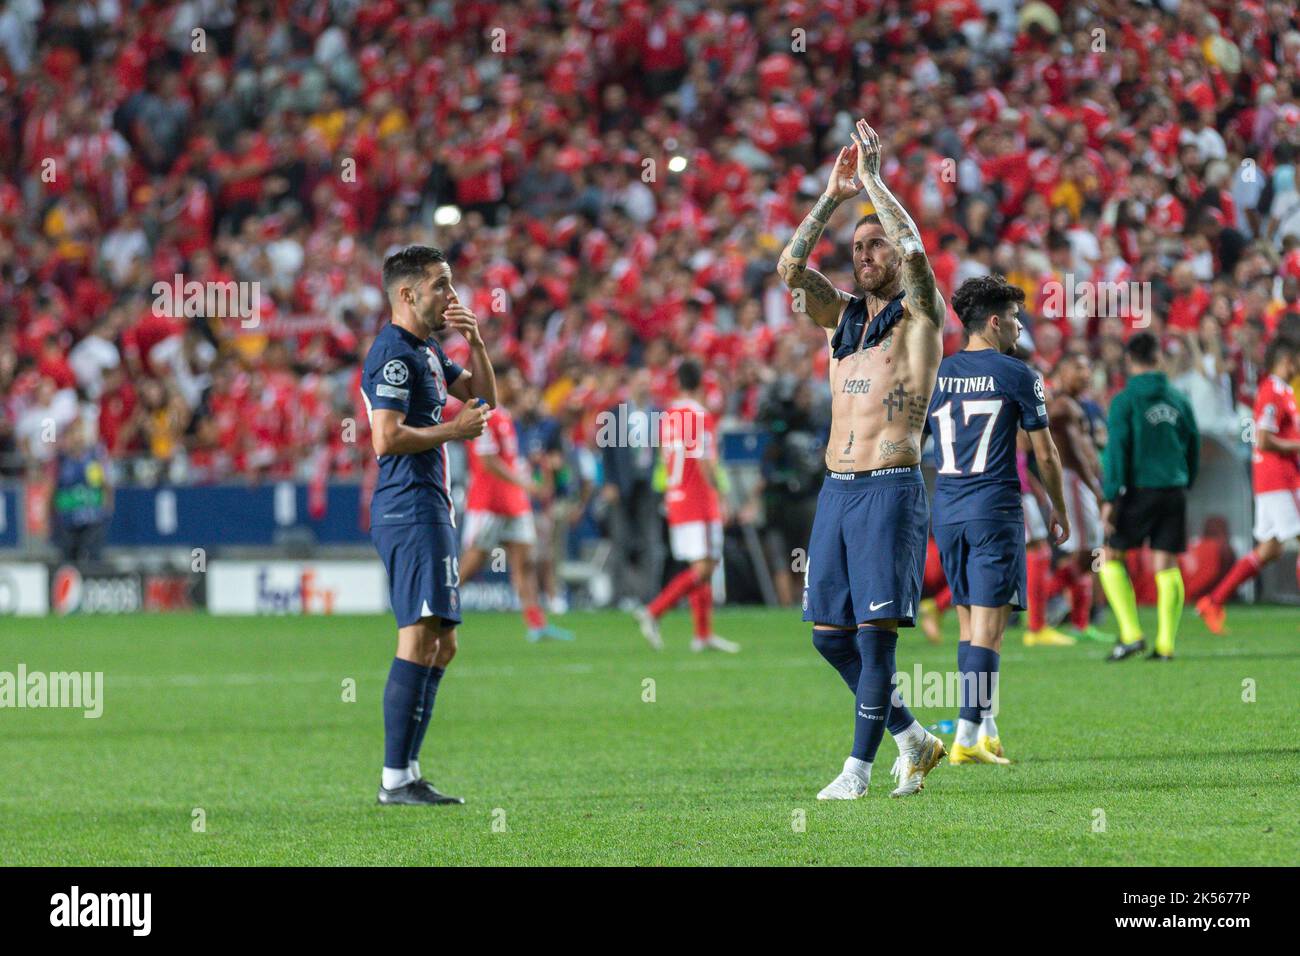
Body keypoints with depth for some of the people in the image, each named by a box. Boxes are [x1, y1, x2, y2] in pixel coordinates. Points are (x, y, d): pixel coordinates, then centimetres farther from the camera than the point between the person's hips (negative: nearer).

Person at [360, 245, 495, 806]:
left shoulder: (427, 352, 19)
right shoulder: (393, 353, -13)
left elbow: (482, 396, 26)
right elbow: (387, 438, -22)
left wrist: (475, 342, 11)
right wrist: (454, 430, -12)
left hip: (431, 507, 11)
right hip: (409, 508, -11)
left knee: (441, 644, 11)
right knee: (420, 641, -14)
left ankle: (406, 772, 13)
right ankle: (396, 780, -15)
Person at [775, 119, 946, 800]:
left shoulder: (919, 314, 1)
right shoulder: (843, 316, 18)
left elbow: (913, 250, -17)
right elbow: (789, 266, 6)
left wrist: (872, 178, -8)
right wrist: (834, 195, 4)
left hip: (891, 489, -7)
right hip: (836, 489, 7)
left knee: (876, 631, -8)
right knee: (830, 633, 6)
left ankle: (859, 767, -5)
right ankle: (911, 737, 21)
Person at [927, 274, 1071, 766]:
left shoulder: (936, 374, 9)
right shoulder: (1016, 374, -4)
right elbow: (1044, 453, 0)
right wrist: (1059, 509, 14)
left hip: (946, 512, 5)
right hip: (995, 509, -5)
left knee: (969, 622, 15)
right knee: (988, 625, -6)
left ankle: (985, 728, 20)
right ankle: (969, 735, -14)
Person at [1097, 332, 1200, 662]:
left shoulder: (1125, 401, -6)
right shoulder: (1178, 399, 8)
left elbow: (1116, 449, -11)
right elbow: (1193, 446, 14)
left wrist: (1110, 497, -10)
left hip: (1139, 490, -4)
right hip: (1174, 490, 4)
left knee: (1111, 557, 9)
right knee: (1166, 565, 6)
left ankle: (1131, 633, -2)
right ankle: (1165, 644, 1)